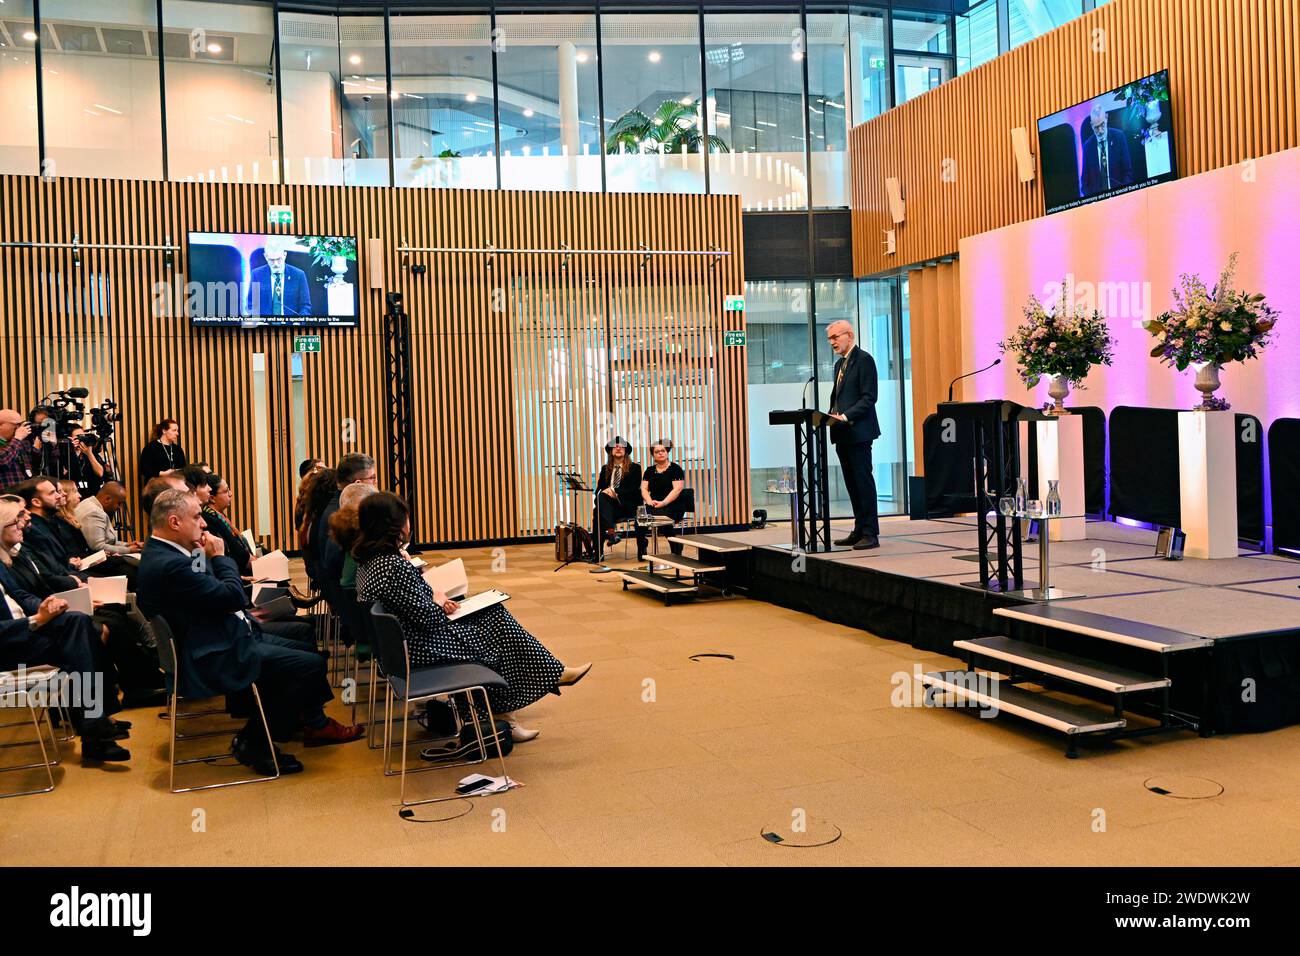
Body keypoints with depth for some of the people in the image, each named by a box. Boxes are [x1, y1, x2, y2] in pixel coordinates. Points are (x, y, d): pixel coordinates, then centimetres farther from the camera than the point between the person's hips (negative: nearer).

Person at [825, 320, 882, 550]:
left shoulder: (863, 359, -7)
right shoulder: (840, 364, 20)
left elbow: (869, 397, -14)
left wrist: (846, 416, -21)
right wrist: (832, 415, 6)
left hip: (858, 432, -9)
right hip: (842, 434, 9)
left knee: (863, 481, -7)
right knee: (852, 484, 11)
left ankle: (871, 534, -5)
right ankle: (859, 531, 17)